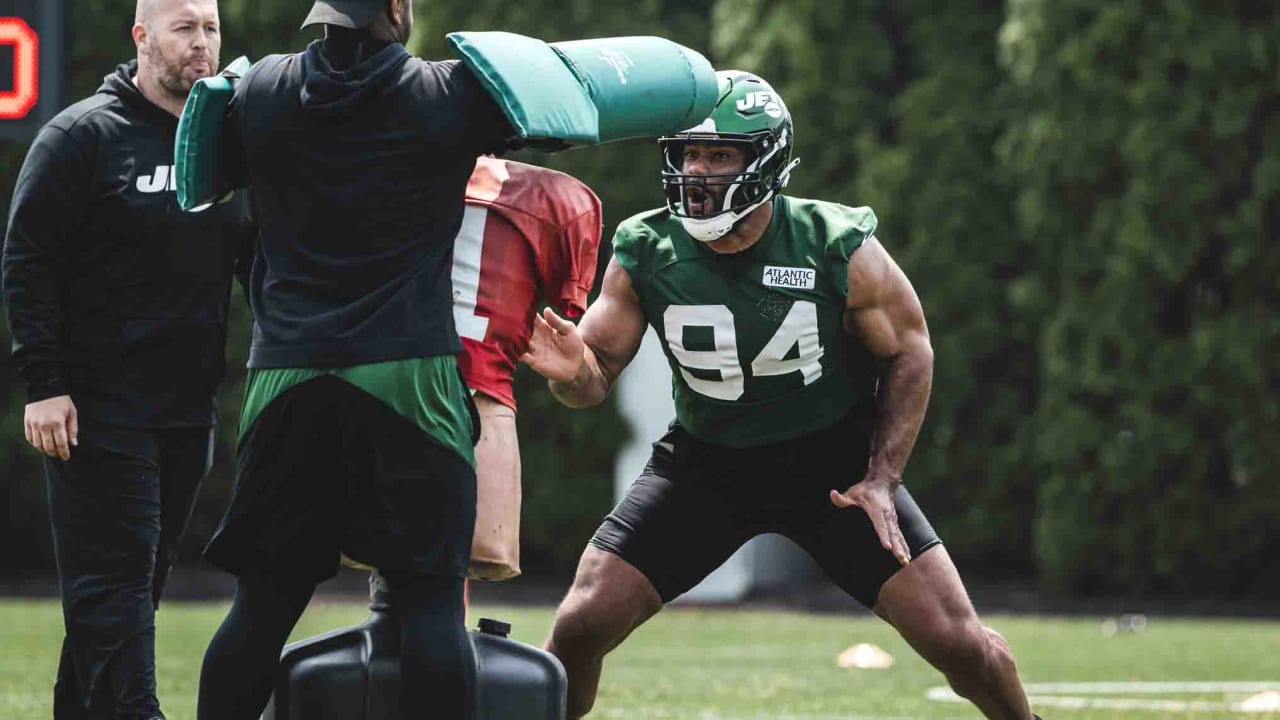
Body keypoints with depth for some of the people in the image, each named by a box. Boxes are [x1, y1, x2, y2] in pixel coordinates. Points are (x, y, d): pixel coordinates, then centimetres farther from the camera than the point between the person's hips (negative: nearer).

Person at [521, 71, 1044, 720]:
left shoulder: (838, 248, -20)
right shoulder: (646, 253, -14)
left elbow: (908, 354, -5)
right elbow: (597, 378, -5)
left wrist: (881, 478, -13)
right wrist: (571, 370, -30)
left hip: (835, 464, -1)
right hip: (705, 465, 2)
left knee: (957, 643, -6)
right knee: (581, 627, -10)